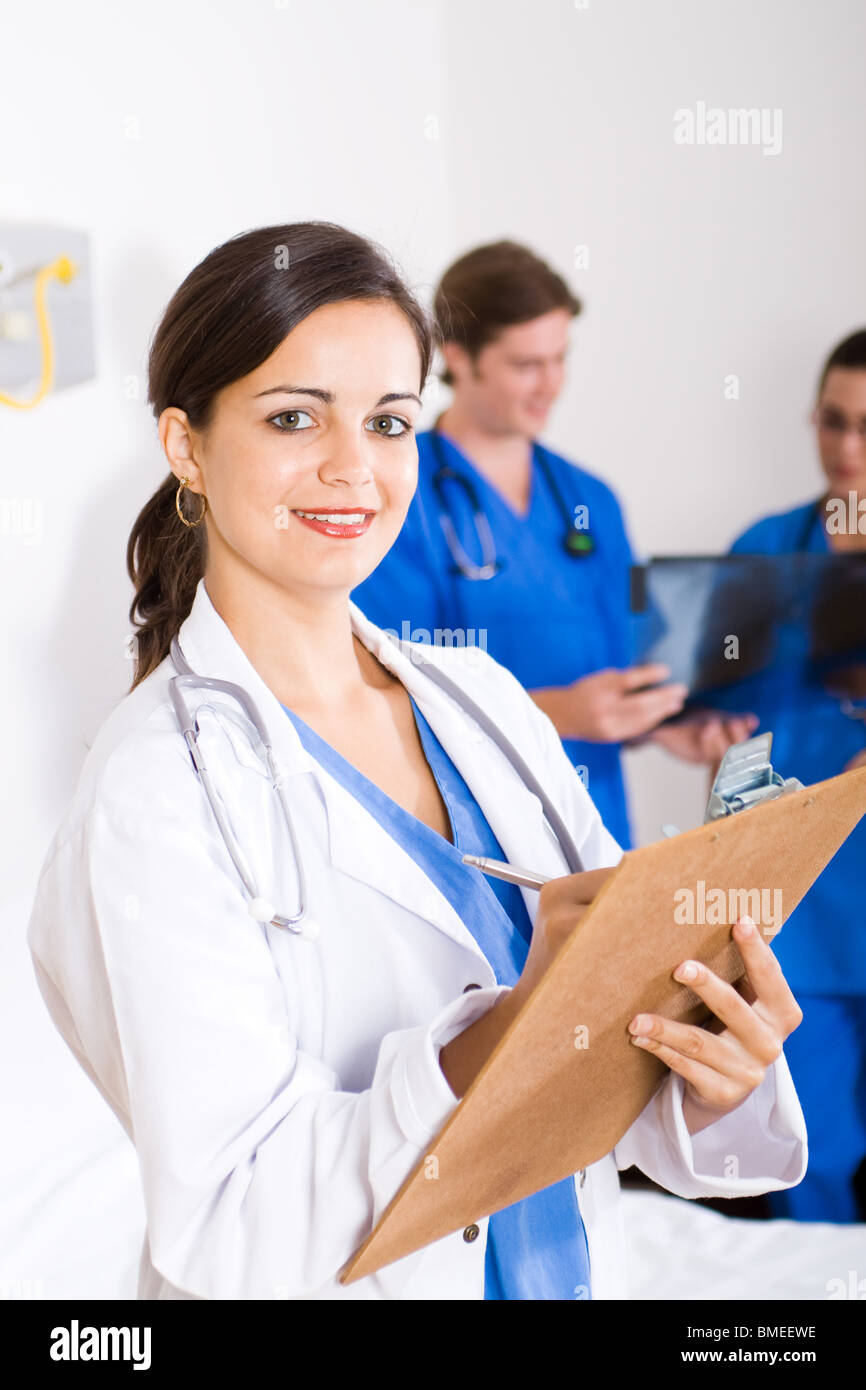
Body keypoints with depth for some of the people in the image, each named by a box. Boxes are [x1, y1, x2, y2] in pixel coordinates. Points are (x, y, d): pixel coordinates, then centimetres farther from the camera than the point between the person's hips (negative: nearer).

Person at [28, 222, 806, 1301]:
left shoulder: (483, 699, -2)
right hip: (350, 1284, -5)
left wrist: (713, 1075, -26)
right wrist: (524, 1014, -37)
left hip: (574, 1265, 5)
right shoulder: (150, 796, -20)